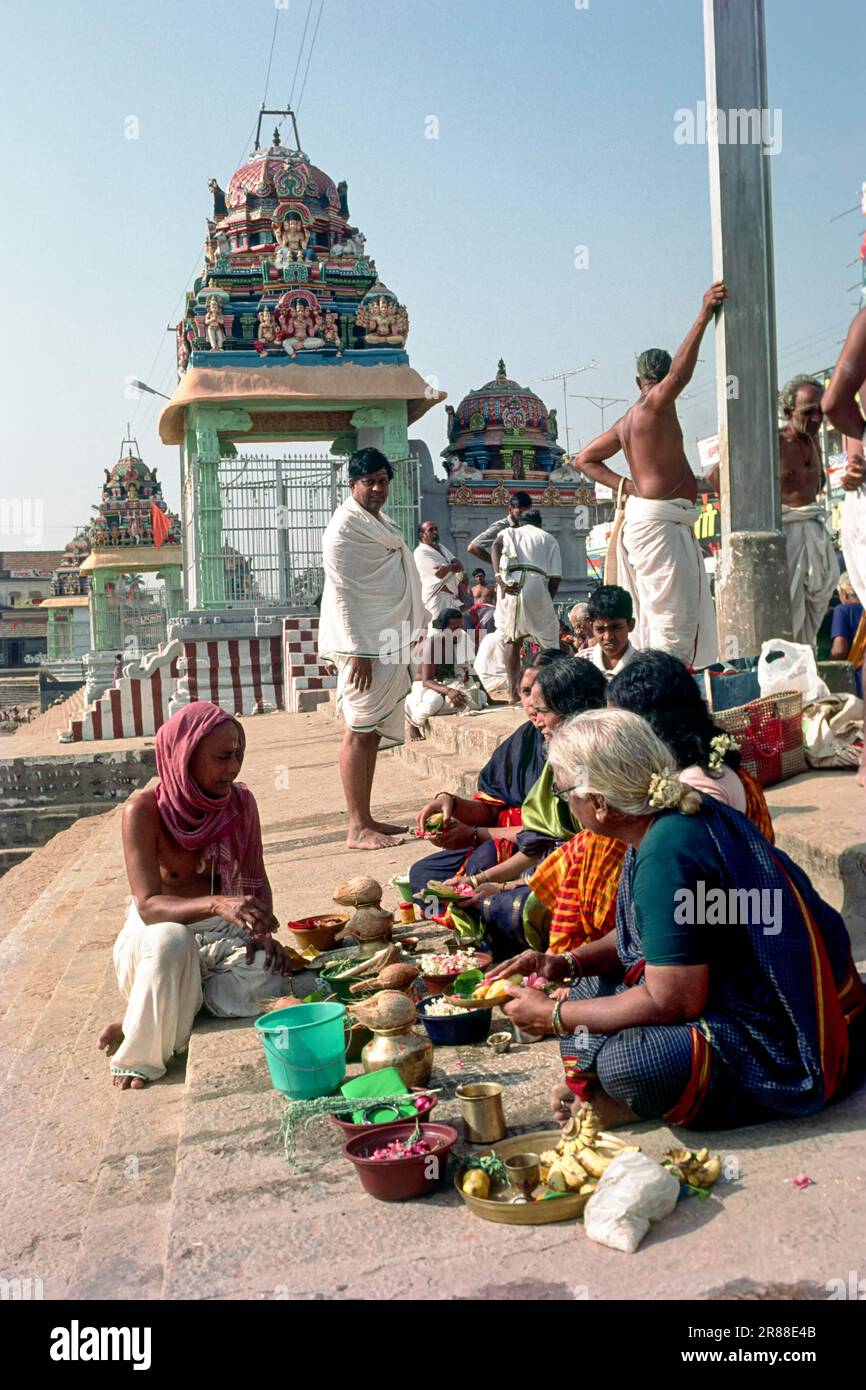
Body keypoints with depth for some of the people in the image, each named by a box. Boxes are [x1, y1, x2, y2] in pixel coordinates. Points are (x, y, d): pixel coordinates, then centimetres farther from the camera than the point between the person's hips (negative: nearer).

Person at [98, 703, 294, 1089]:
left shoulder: (240, 801, -4)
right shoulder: (145, 810, -18)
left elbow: (256, 880, 4)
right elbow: (148, 906, -26)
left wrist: (262, 931, -16)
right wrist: (217, 904, -44)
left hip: (223, 934, 4)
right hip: (155, 935, -4)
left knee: (267, 975, -28)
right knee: (171, 940, -40)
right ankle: (138, 1054, -15)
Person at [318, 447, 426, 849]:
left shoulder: (381, 522, 20)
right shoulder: (345, 526, -9)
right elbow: (341, 590, -16)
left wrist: (410, 633, 24)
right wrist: (357, 651, -21)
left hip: (389, 642, 10)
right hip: (365, 646, -9)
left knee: (373, 733, 11)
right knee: (359, 732, -8)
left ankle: (367, 819, 17)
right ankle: (358, 829, -5)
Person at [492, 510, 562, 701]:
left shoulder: (508, 532, 27)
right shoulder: (549, 538, 25)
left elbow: (496, 545, 0)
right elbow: (555, 576, 10)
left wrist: (498, 577, -8)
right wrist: (548, 600, 17)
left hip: (509, 584, 1)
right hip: (536, 583, -1)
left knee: (511, 638, 17)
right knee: (548, 639, 12)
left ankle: (513, 691, 13)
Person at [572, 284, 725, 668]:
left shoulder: (627, 421, 17)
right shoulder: (656, 404, -7)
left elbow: (585, 459, 24)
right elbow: (680, 375, -28)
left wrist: (625, 486, 14)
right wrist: (703, 318, -27)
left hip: (643, 518, 10)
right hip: (658, 521, -10)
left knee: (654, 617, 11)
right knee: (674, 617, -13)